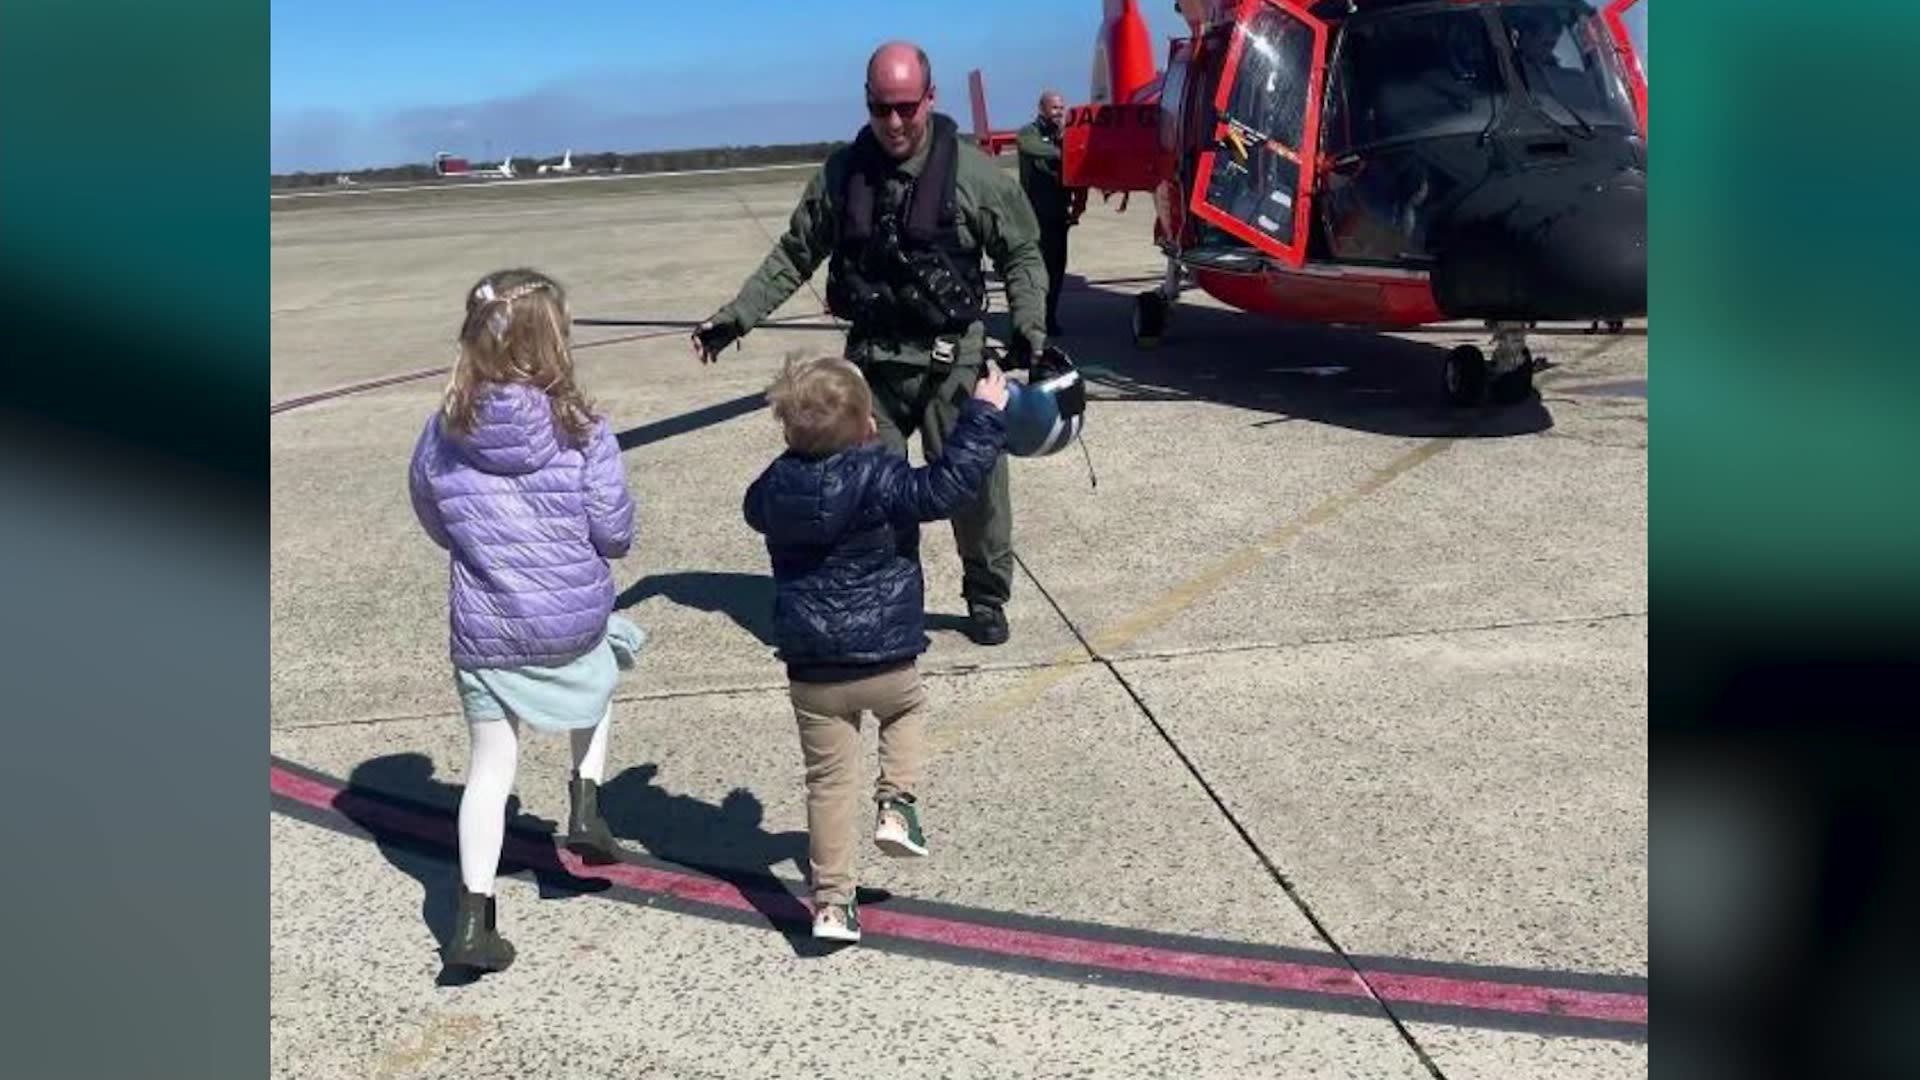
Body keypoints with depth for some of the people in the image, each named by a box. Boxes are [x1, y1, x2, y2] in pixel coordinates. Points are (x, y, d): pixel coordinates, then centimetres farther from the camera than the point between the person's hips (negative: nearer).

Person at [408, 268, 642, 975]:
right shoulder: (581, 432, -14)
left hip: (484, 632, 1)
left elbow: (435, 525, 9)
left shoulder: (442, 435, -6)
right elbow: (614, 533, -9)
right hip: (574, 620, -1)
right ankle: (585, 805, 27)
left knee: (491, 765, 10)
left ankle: (472, 921, 8)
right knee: (600, 665, 33)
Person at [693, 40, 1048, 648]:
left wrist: (1029, 323, -8)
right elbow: (793, 257, 9)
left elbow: (1021, 253, 4)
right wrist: (733, 319, 4)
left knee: (975, 482, 5)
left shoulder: (971, 171, -7)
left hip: (952, 358, -2)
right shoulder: (842, 174, 1)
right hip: (871, 358, 2)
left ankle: (987, 598, 26)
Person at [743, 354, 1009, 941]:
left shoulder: (776, 485, -1)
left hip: (811, 671, 3)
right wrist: (983, 414, -12)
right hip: (887, 660, -3)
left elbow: (755, 507, 21)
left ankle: (832, 903, 13)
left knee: (830, 781, 11)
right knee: (908, 711, 31)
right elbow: (947, 485, -21)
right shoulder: (882, 480, -17)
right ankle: (897, 803, 11)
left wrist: (798, 451, 31)